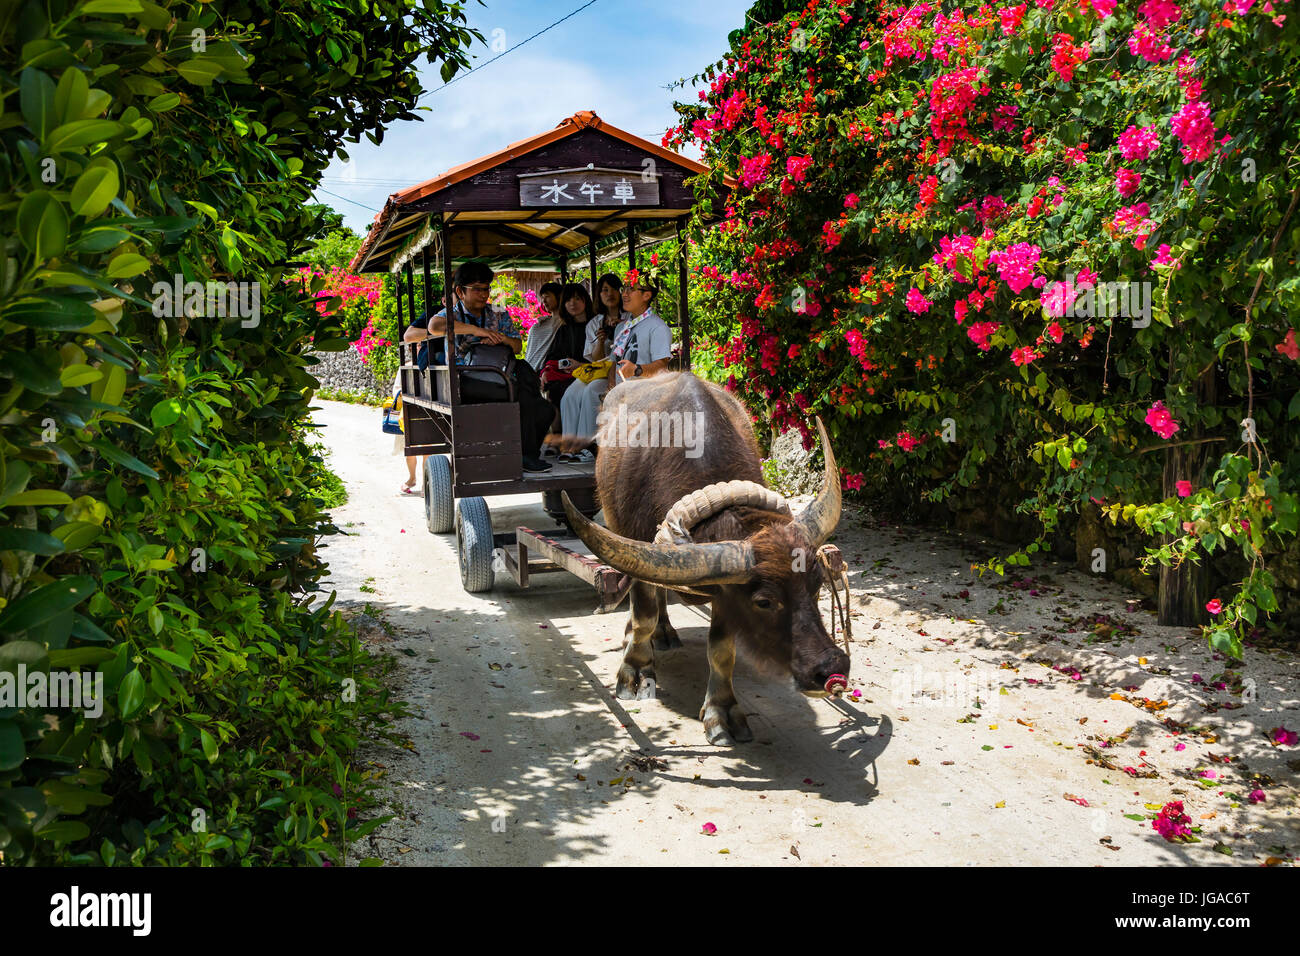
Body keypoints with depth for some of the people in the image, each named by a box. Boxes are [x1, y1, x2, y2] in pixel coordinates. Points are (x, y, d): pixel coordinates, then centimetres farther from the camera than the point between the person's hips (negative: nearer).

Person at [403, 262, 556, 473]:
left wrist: (502, 338, -9)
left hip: (496, 381, 6)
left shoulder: (499, 316, 23)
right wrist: (475, 330, -19)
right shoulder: (453, 314, 6)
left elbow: (517, 346, 14)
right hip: (466, 382, -6)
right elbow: (434, 325, -19)